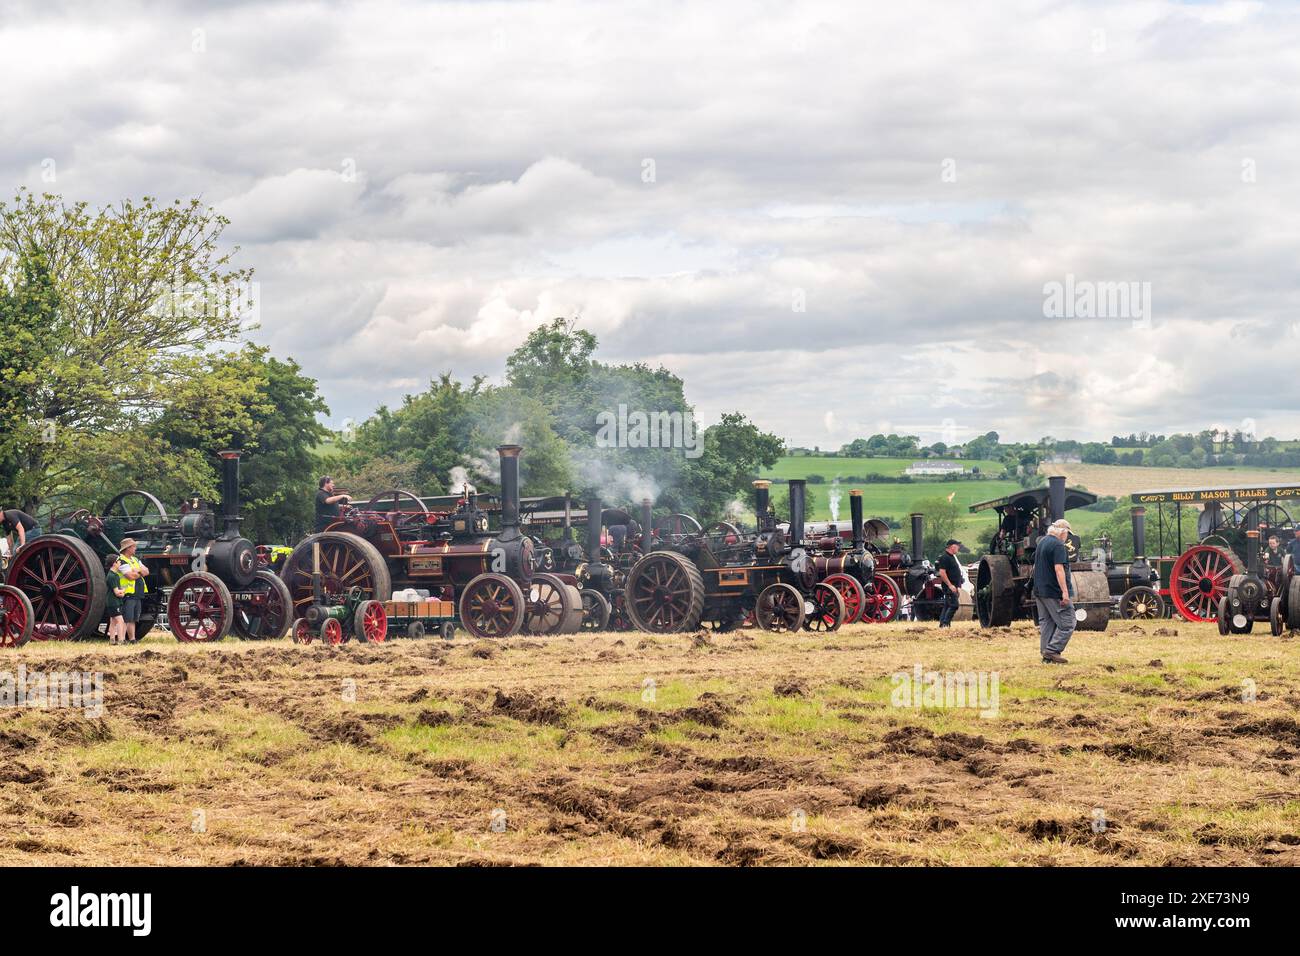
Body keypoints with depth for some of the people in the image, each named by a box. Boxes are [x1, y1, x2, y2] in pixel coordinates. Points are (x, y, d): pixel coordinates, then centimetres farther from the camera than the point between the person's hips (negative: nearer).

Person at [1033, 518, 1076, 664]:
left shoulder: (1042, 542, 15)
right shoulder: (1058, 545, -14)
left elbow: (1035, 567, 23)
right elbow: (1059, 569, -22)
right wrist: (1065, 592, -23)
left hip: (1039, 591, 9)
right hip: (1054, 592, -9)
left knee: (1046, 623, 12)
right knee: (1067, 623, -5)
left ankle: (1046, 655, 12)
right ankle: (1052, 650, -12)